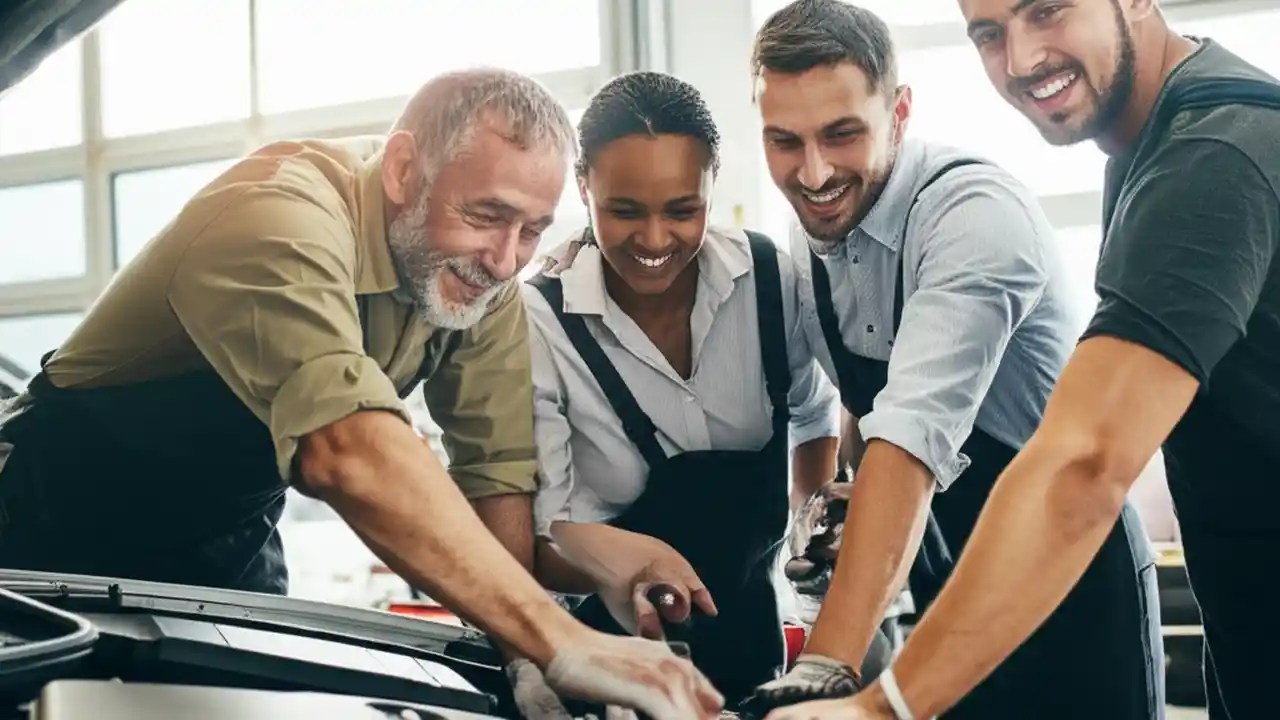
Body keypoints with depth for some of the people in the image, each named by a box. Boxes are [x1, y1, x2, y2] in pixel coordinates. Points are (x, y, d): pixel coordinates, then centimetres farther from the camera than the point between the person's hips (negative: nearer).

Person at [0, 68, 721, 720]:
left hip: (235, 534, 6)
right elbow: (349, 451, -51)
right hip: (78, 524, -5)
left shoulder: (481, 264, -13)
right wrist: (562, 643, -57)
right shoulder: (284, 216, -37)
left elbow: (497, 467, -9)